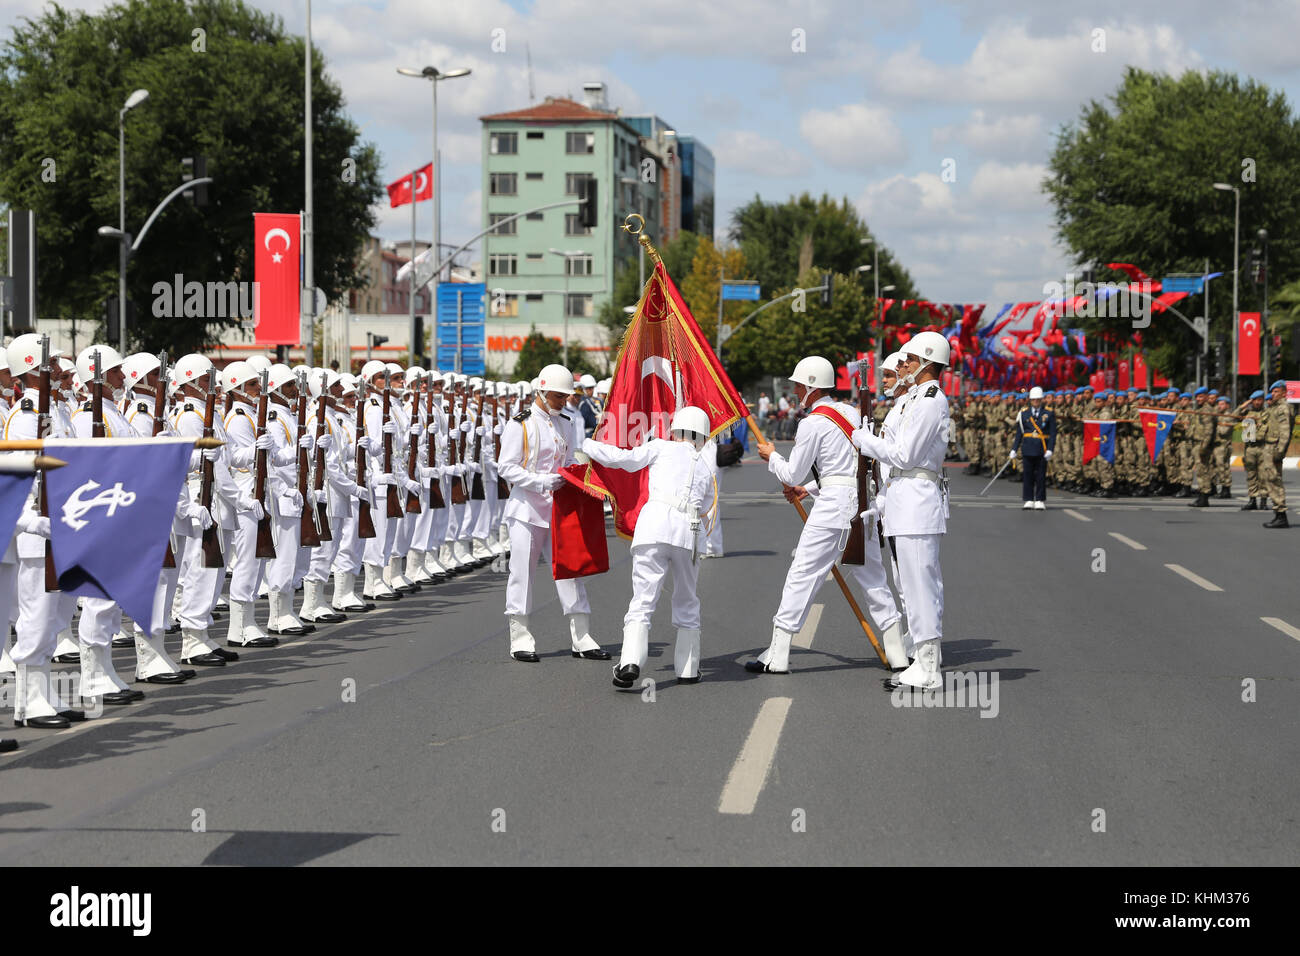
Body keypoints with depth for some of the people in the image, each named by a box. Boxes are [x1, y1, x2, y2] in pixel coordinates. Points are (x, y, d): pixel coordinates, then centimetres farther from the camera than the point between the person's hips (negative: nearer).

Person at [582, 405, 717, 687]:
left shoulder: (662, 448, 14)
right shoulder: (707, 465, 24)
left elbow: (622, 458, 14)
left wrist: (588, 444, 27)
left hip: (656, 521, -3)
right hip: (689, 530, 3)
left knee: (642, 600, -6)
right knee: (686, 602, 18)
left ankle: (631, 661, -23)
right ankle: (688, 669, 19)